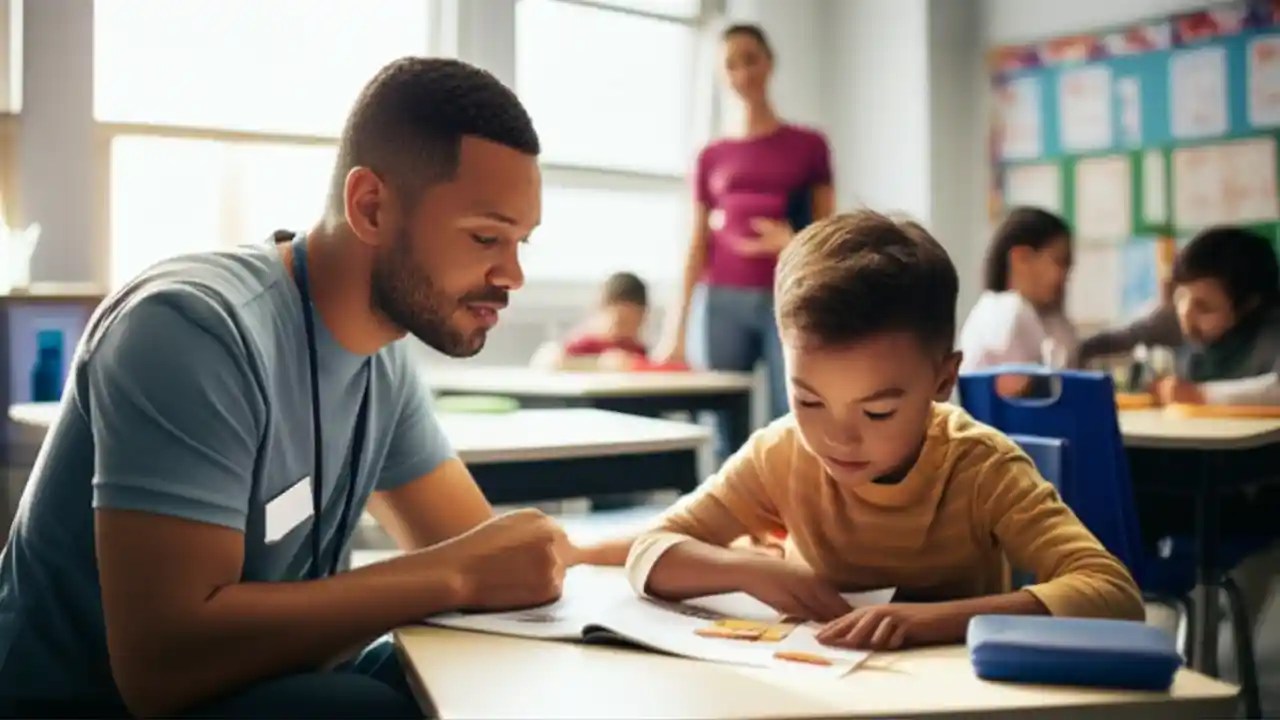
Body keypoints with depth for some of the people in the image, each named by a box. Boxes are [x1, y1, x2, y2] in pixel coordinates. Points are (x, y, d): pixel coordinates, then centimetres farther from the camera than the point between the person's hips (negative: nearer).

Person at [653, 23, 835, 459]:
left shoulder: (808, 145, 10)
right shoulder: (711, 156, 14)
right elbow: (698, 249, 12)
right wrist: (677, 328, 6)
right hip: (724, 304, 2)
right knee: (728, 437, 1)